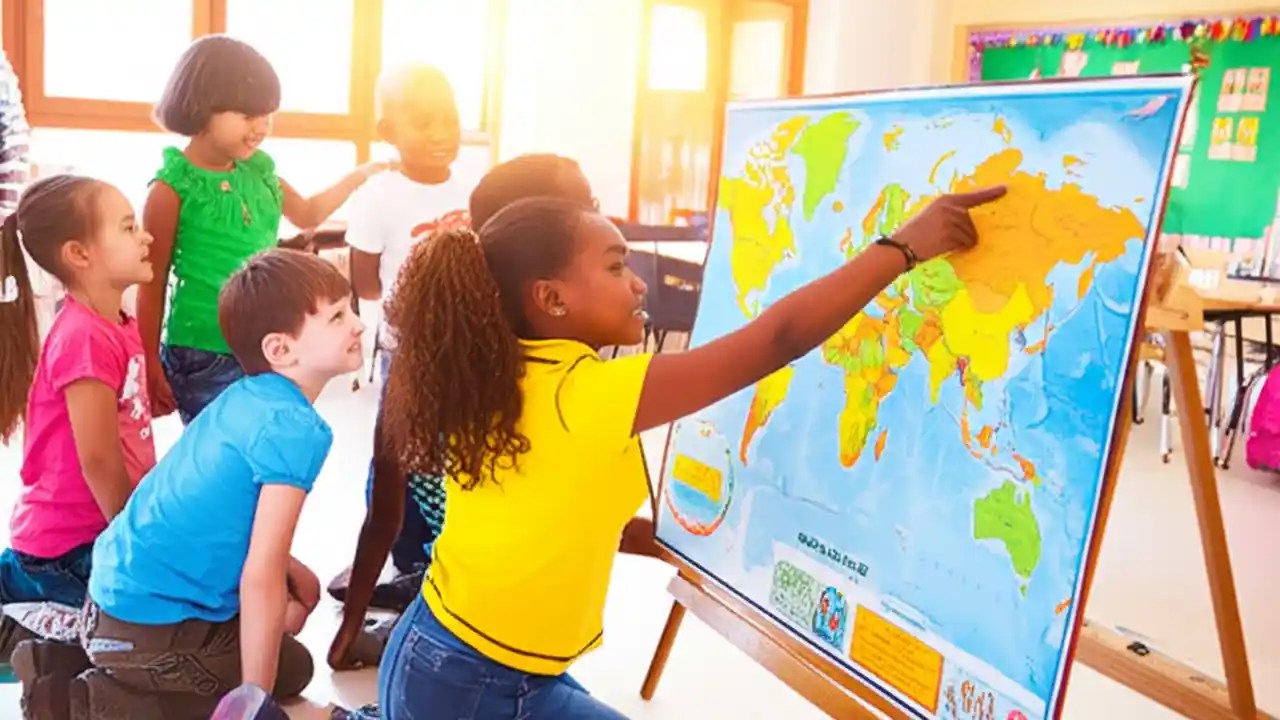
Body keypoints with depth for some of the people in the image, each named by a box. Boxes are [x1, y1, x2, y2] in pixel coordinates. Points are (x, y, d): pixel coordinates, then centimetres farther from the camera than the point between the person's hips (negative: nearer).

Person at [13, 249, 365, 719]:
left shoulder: (247, 396, 4)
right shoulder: (295, 428, -23)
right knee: (290, 669, 7)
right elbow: (260, 576, -24)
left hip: (124, 588, 8)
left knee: (300, 595, 22)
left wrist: (290, 570, 17)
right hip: (148, 618, -8)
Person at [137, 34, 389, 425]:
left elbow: (308, 214, 24)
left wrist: (364, 173, 16)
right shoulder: (173, 188, -13)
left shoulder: (258, 170, 4)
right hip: (202, 357, -6)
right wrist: (151, 368, -7)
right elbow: (152, 284, -8)